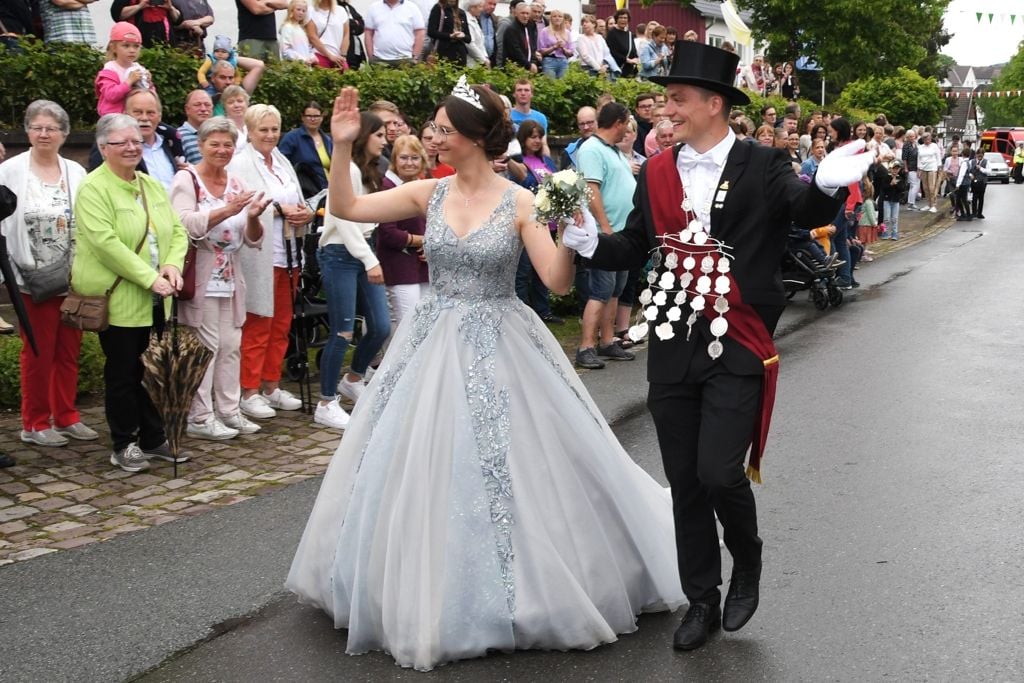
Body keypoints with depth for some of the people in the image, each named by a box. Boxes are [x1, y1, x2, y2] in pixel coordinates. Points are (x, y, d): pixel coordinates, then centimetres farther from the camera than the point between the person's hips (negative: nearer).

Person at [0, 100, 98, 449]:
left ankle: (66, 417, 23)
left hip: (74, 279, 3)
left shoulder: (76, 173, 5)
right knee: (39, 353, 4)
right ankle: (35, 423, 16)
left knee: (69, 352, 11)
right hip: (35, 282, -3)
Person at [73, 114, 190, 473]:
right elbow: (105, 242, -21)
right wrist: (149, 278, -22)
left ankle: (153, 439, 25)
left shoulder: (152, 185, 13)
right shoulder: (93, 189, -10)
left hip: (156, 300, 6)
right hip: (118, 299, -6)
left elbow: (177, 230, 11)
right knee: (124, 373, 2)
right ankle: (124, 445, 15)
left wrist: (173, 264, -9)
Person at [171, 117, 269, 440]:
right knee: (205, 347, -6)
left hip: (230, 279, 6)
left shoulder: (237, 184, 13)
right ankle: (199, 417, 2)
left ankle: (228, 410, 16)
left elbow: (253, 239, 11)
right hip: (200, 279, -6)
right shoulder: (186, 180, -5)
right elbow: (185, 225, -22)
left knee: (230, 345, 8)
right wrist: (226, 211, -30)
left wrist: (253, 217, -11)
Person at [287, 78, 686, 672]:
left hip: (499, 347, -4)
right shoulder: (430, 193, 1)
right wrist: (342, 145, -10)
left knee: (508, 470, 1)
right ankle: (431, 596, 28)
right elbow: (346, 208, 0)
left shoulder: (521, 202, -8)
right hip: (434, 344, 4)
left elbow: (558, 281, -14)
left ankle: (514, 594, 22)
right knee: (419, 467, 8)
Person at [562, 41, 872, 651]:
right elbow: (635, 247, 13)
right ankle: (702, 599, 29)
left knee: (719, 474, -11)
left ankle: (747, 561, 23)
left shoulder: (761, 167, -3)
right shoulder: (657, 173, 7)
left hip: (738, 349, -4)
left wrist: (827, 185, -38)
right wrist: (590, 243, -5)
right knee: (685, 482, 11)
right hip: (673, 349, 4)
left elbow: (807, 212, -17)